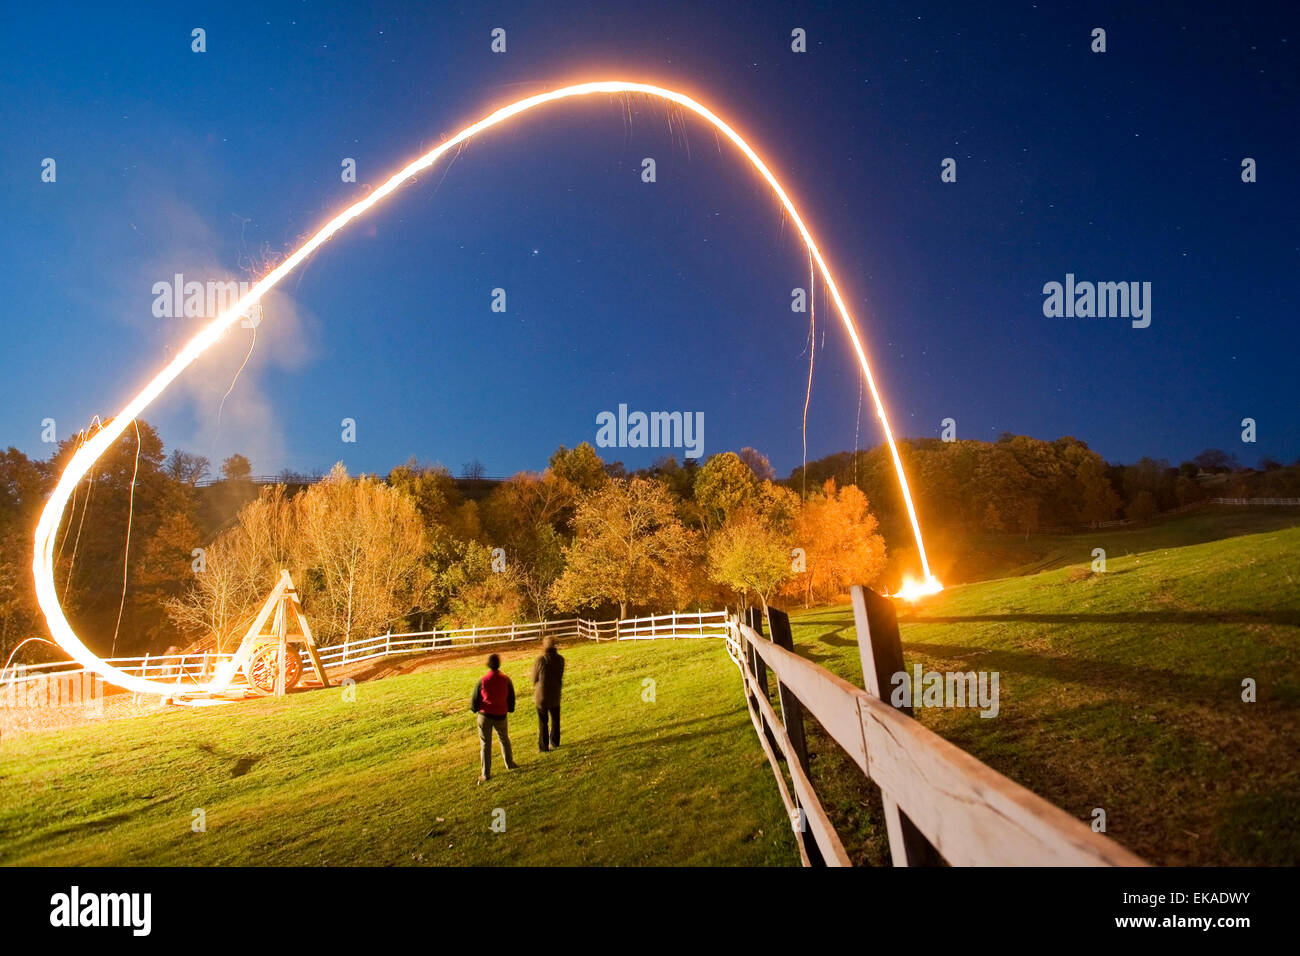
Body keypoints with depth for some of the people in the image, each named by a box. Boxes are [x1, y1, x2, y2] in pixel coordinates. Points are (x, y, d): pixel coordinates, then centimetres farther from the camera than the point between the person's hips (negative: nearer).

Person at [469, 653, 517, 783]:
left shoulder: (482, 681, -13)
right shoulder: (506, 680, -7)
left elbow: (475, 699, -4)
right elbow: (511, 698, 3)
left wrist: (474, 708, 17)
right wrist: (510, 709, 21)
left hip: (485, 715, -2)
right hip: (501, 715, 2)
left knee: (485, 744, 6)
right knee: (504, 739, 24)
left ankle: (485, 773, 6)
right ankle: (509, 764, 38)